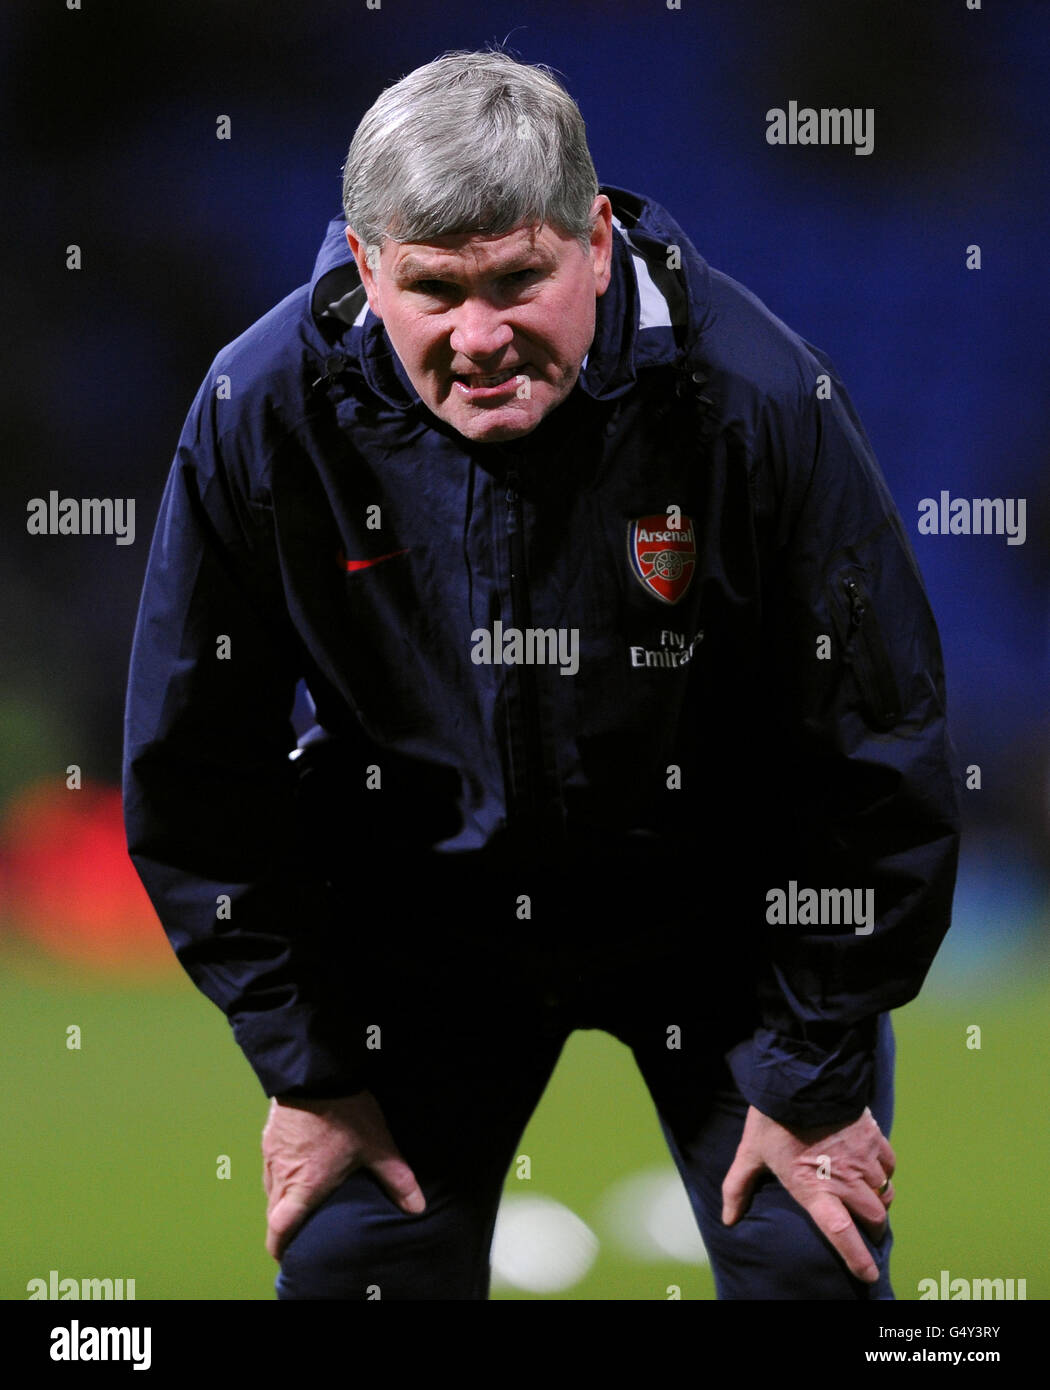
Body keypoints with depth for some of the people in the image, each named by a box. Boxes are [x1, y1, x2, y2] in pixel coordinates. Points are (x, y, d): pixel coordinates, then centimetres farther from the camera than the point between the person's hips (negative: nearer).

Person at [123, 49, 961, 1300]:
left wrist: (816, 1076, -10)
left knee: (809, 1262, -6)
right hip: (421, 905, 1)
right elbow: (196, 768, -6)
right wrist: (304, 1071, -4)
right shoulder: (263, 411, -19)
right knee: (351, 1257, -1)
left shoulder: (758, 398, -25)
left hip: (719, 908, -1)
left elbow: (876, 752, -14)